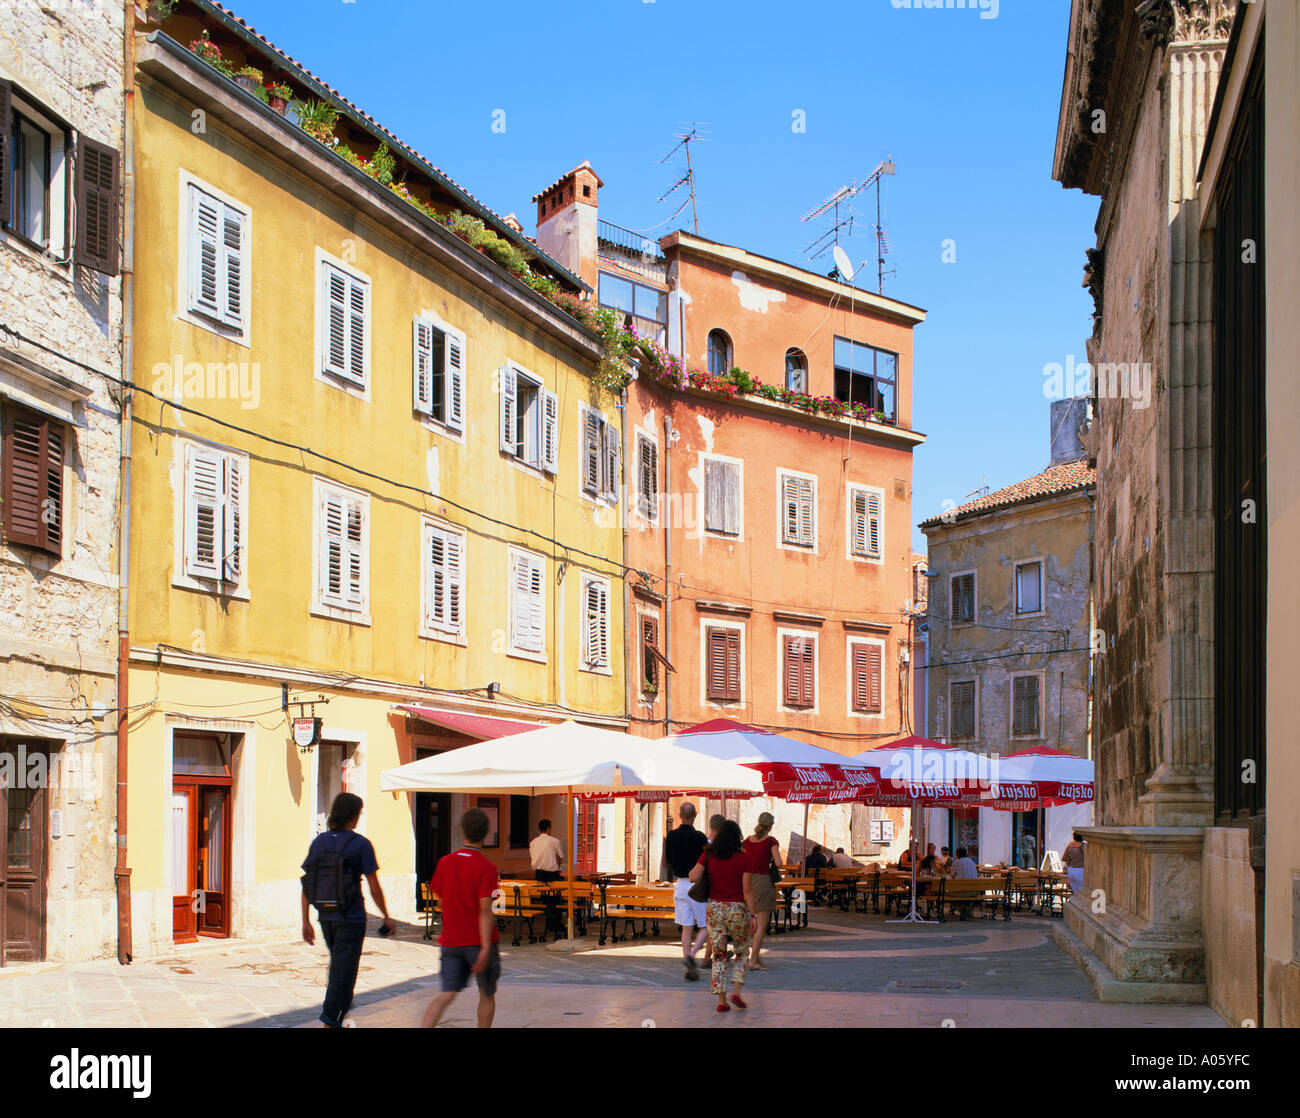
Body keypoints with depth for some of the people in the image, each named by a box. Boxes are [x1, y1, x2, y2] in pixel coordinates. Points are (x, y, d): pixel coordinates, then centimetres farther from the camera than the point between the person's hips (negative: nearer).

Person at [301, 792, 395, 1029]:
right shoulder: (360, 844, -10)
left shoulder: (319, 842, 3)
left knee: (338, 963, 23)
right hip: (351, 918, -5)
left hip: (326, 917, 5)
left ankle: (342, 1011, 32)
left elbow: (306, 885, 4)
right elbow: (374, 887, -9)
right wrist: (386, 917, 3)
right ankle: (331, 1020, -1)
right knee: (343, 971, 1)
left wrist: (306, 921, 9)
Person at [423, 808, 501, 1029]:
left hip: (450, 941, 4)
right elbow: (485, 910, -19)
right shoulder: (486, 868, -14)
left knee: (447, 994, 1)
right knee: (487, 994, 14)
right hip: (479, 941, -4)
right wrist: (485, 949, -19)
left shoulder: (445, 862, 2)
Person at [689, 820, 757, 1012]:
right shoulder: (744, 859, -8)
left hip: (714, 908, 2)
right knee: (742, 953, 16)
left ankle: (721, 1000, 3)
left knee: (719, 955, 8)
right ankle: (736, 991, 1)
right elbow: (747, 890, -10)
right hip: (737, 909, -2)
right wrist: (753, 915, -6)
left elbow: (693, 877, -5)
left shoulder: (708, 856, -2)